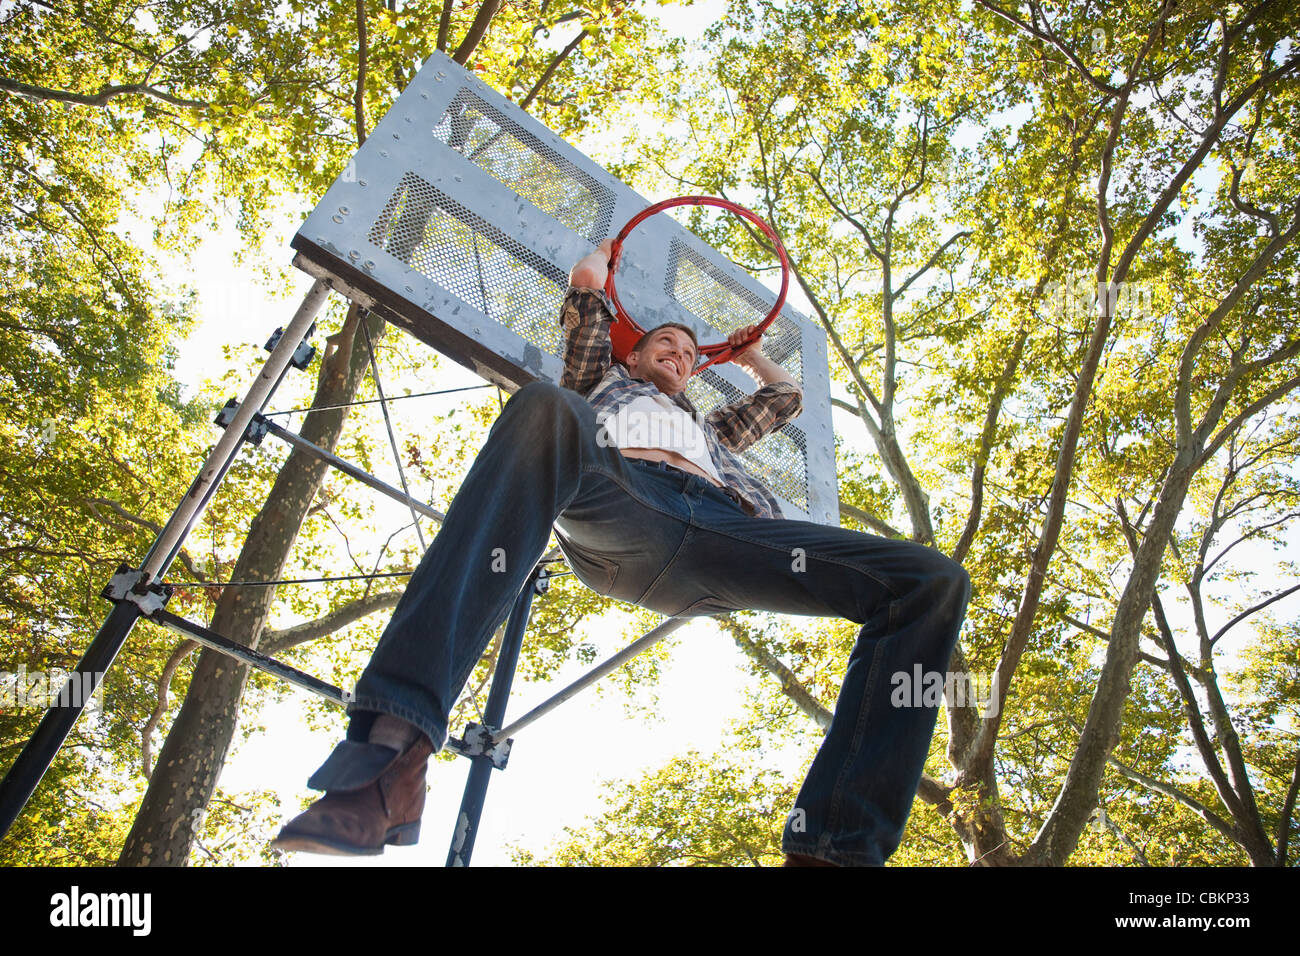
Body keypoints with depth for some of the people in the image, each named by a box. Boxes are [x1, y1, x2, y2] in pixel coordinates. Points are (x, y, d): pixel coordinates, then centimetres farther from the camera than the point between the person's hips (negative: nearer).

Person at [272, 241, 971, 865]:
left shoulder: (707, 427, 50)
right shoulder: (604, 385, 42)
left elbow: (788, 397, 60)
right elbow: (585, 286, 35)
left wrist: (749, 353, 72)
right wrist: (607, 255, 55)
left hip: (721, 537, 4)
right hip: (617, 507, -3)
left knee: (933, 581, -14)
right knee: (545, 407, -39)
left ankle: (830, 849, -30)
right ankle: (395, 743, -51)